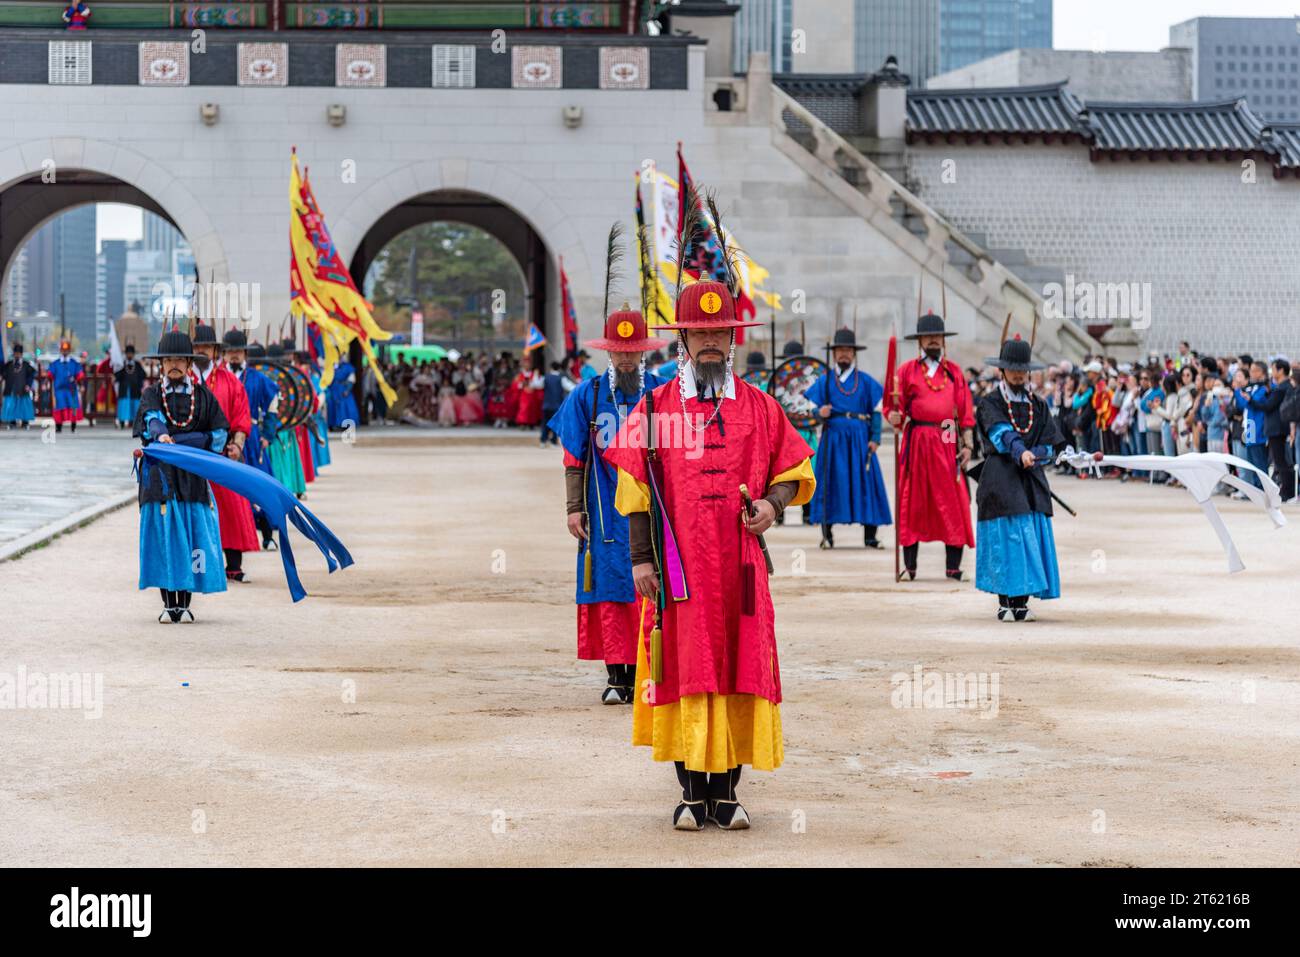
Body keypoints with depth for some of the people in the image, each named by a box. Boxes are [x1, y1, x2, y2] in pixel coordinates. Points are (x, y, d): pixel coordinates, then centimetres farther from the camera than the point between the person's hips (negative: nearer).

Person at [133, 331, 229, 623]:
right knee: (163, 536, -5)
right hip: (159, 475, 0)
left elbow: (219, 435, 3)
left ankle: (184, 604, 2)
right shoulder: (152, 395, 9)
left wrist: (176, 441, -6)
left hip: (192, 477, 0)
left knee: (191, 535, -4)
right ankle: (169, 604, 0)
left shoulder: (203, 396, 11)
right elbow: (153, 420, -14)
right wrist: (160, 436, -37)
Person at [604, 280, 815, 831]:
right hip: (679, 565, -2)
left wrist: (772, 503, -6)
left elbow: (794, 469, 16)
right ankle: (693, 793, 8)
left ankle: (727, 792, 11)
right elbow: (636, 488, 2)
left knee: (740, 672, 2)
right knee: (683, 673, -1)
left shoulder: (759, 407, 10)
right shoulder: (655, 407, 4)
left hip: (740, 566, 2)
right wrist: (642, 558, -5)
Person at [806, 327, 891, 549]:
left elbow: (876, 411, 7)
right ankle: (827, 534, 2)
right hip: (833, 437, 0)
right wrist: (820, 413, -17)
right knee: (831, 481, -3)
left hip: (860, 438, 0)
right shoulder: (825, 380, 9)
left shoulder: (866, 381, 9)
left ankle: (870, 535, 0)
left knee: (866, 481, -3)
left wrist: (875, 438, -3)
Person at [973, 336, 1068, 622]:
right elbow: (1002, 433, -18)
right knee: (1005, 536, -10)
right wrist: (1020, 452, -37)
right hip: (1000, 481, -4)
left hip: (1031, 481, 4)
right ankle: (1005, 603, -7)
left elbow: (1051, 446, 9)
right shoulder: (990, 403, 1)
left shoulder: (1037, 405, 14)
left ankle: (1022, 602, 3)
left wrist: (1034, 456, -12)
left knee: (1031, 538, -1)